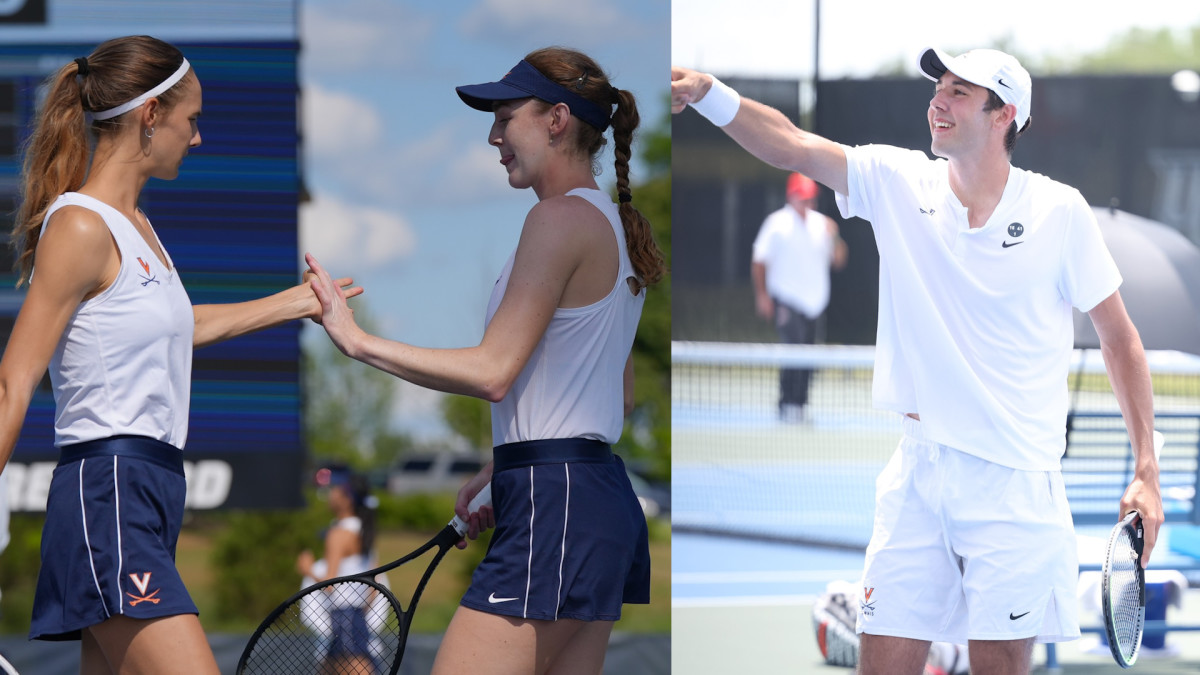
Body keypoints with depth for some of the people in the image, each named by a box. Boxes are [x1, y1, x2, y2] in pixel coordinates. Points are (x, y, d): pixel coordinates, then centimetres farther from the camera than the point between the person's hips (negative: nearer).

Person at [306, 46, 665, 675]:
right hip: (606, 498, 10)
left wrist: (356, 340, -13)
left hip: (553, 506, -10)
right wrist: (501, 470, 23)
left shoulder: (562, 217, -11)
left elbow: (492, 373, -17)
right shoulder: (613, 223, 18)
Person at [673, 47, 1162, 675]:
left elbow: (1118, 335, 4)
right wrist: (708, 93, -26)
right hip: (919, 466, 3)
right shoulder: (897, 182, 4)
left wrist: (1147, 470, 1)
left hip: (1015, 479, -3)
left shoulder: (1060, 211, -2)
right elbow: (791, 145, -8)